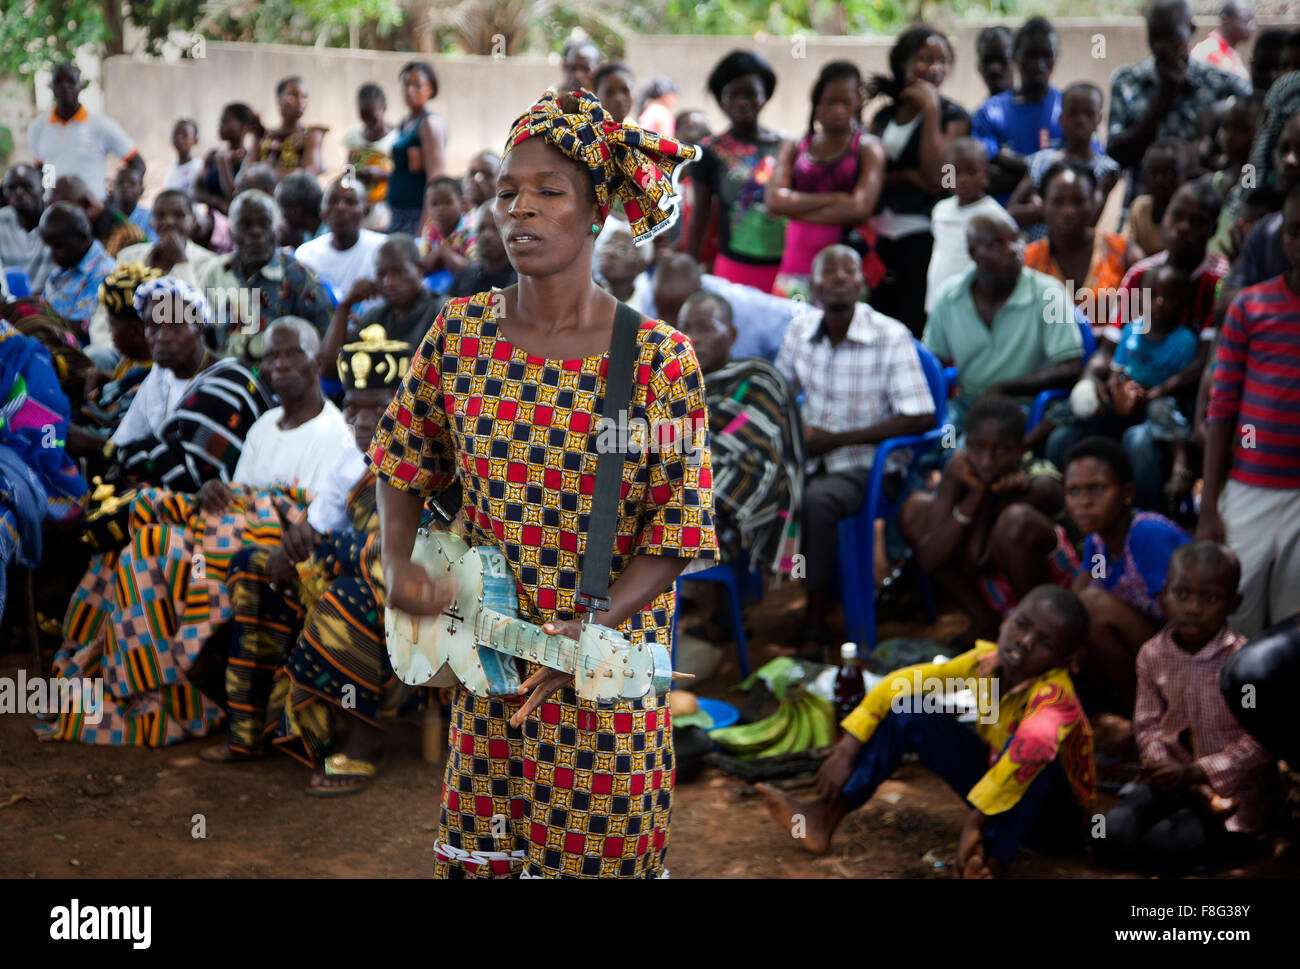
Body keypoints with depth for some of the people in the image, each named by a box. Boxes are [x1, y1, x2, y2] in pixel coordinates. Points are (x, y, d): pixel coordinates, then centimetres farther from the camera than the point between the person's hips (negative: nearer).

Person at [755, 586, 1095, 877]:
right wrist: (846, 753, -16)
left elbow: (1035, 744, -54)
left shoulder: (1054, 696, -31)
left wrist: (974, 822, -51)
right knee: (910, 704, -7)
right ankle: (828, 813, -12)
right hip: (998, 791, 6)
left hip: (1055, 819, -6)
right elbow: (898, 682, -8)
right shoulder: (988, 660, -12)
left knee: (1034, 749, -38)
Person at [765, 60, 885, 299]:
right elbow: (774, 199, 0)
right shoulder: (795, 148, 15)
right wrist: (833, 199, -7)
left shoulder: (868, 148, 7)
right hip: (796, 265, 3)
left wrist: (797, 209, -2)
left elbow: (860, 208, -7)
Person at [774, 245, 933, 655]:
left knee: (816, 499, -35)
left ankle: (815, 624, -23)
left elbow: (921, 418, -15)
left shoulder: (891, 337, -11)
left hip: (867, 465, -5)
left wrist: (836, 438, -17)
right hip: (812, 458, 5)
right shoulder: (801, 331, 5)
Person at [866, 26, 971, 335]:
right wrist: (907, 176, -9)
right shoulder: (883, 116, 15)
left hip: (922, 236, -5)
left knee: (915, 329, -8)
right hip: (879, 235, 5)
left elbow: (937, 178, -12)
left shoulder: (953, 116, 1)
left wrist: (931, 109, -11)